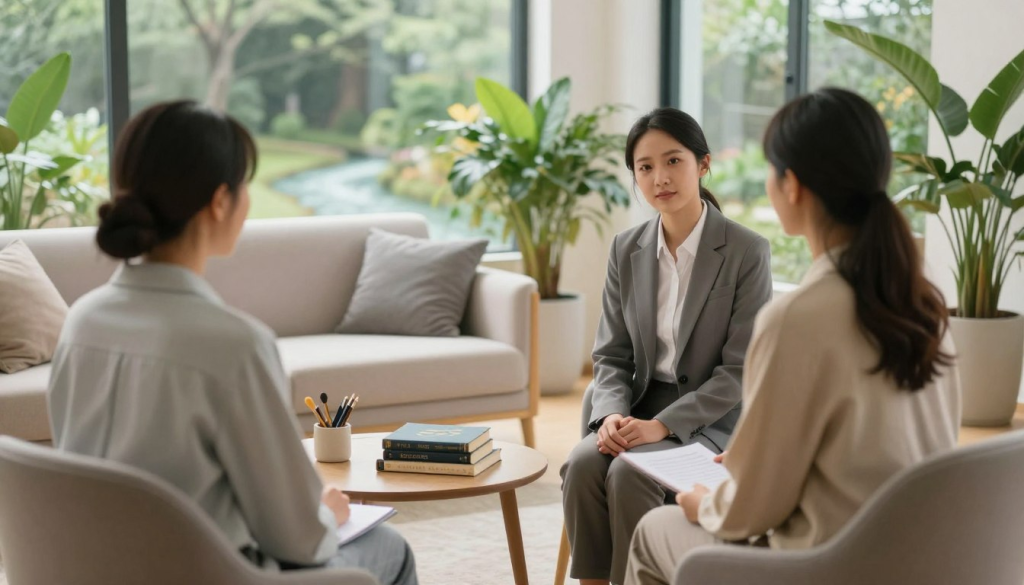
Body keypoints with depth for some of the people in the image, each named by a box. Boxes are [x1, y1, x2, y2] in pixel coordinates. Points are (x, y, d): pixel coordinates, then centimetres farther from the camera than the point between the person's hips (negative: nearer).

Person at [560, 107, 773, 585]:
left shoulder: (747, 251, -10)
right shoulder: (627, 249, 5)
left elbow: (741, 370, -12)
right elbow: (611, 354, 8)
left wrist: (663, 424, -20)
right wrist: (612, 413, -13)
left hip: (712, 420, -4)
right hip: (640, 411, 4)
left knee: (629, 472, -30)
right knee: (582, 464, -25)